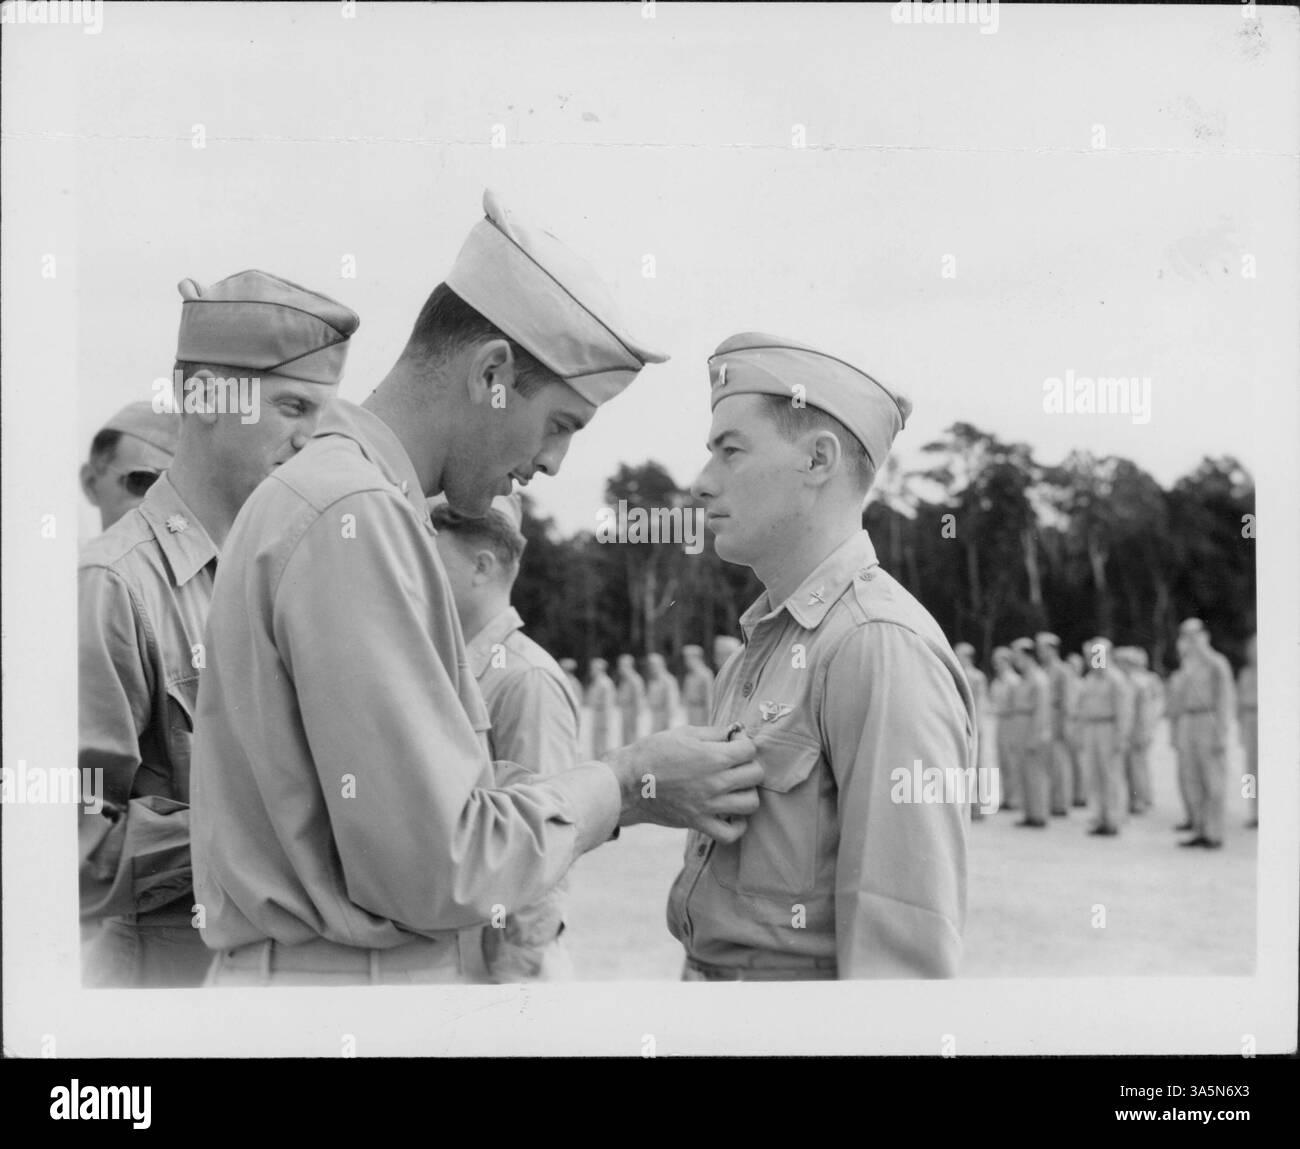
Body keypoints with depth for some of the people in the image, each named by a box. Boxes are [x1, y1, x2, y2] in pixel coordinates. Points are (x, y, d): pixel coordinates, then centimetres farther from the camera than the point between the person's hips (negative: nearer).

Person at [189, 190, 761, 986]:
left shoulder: (343, 497, 12)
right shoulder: (356, 517, -19)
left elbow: (413, 796, 10)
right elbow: (433, 865, -22)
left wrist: (627, 792, 4)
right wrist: (624, 784, -9)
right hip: (352, 979, -9)